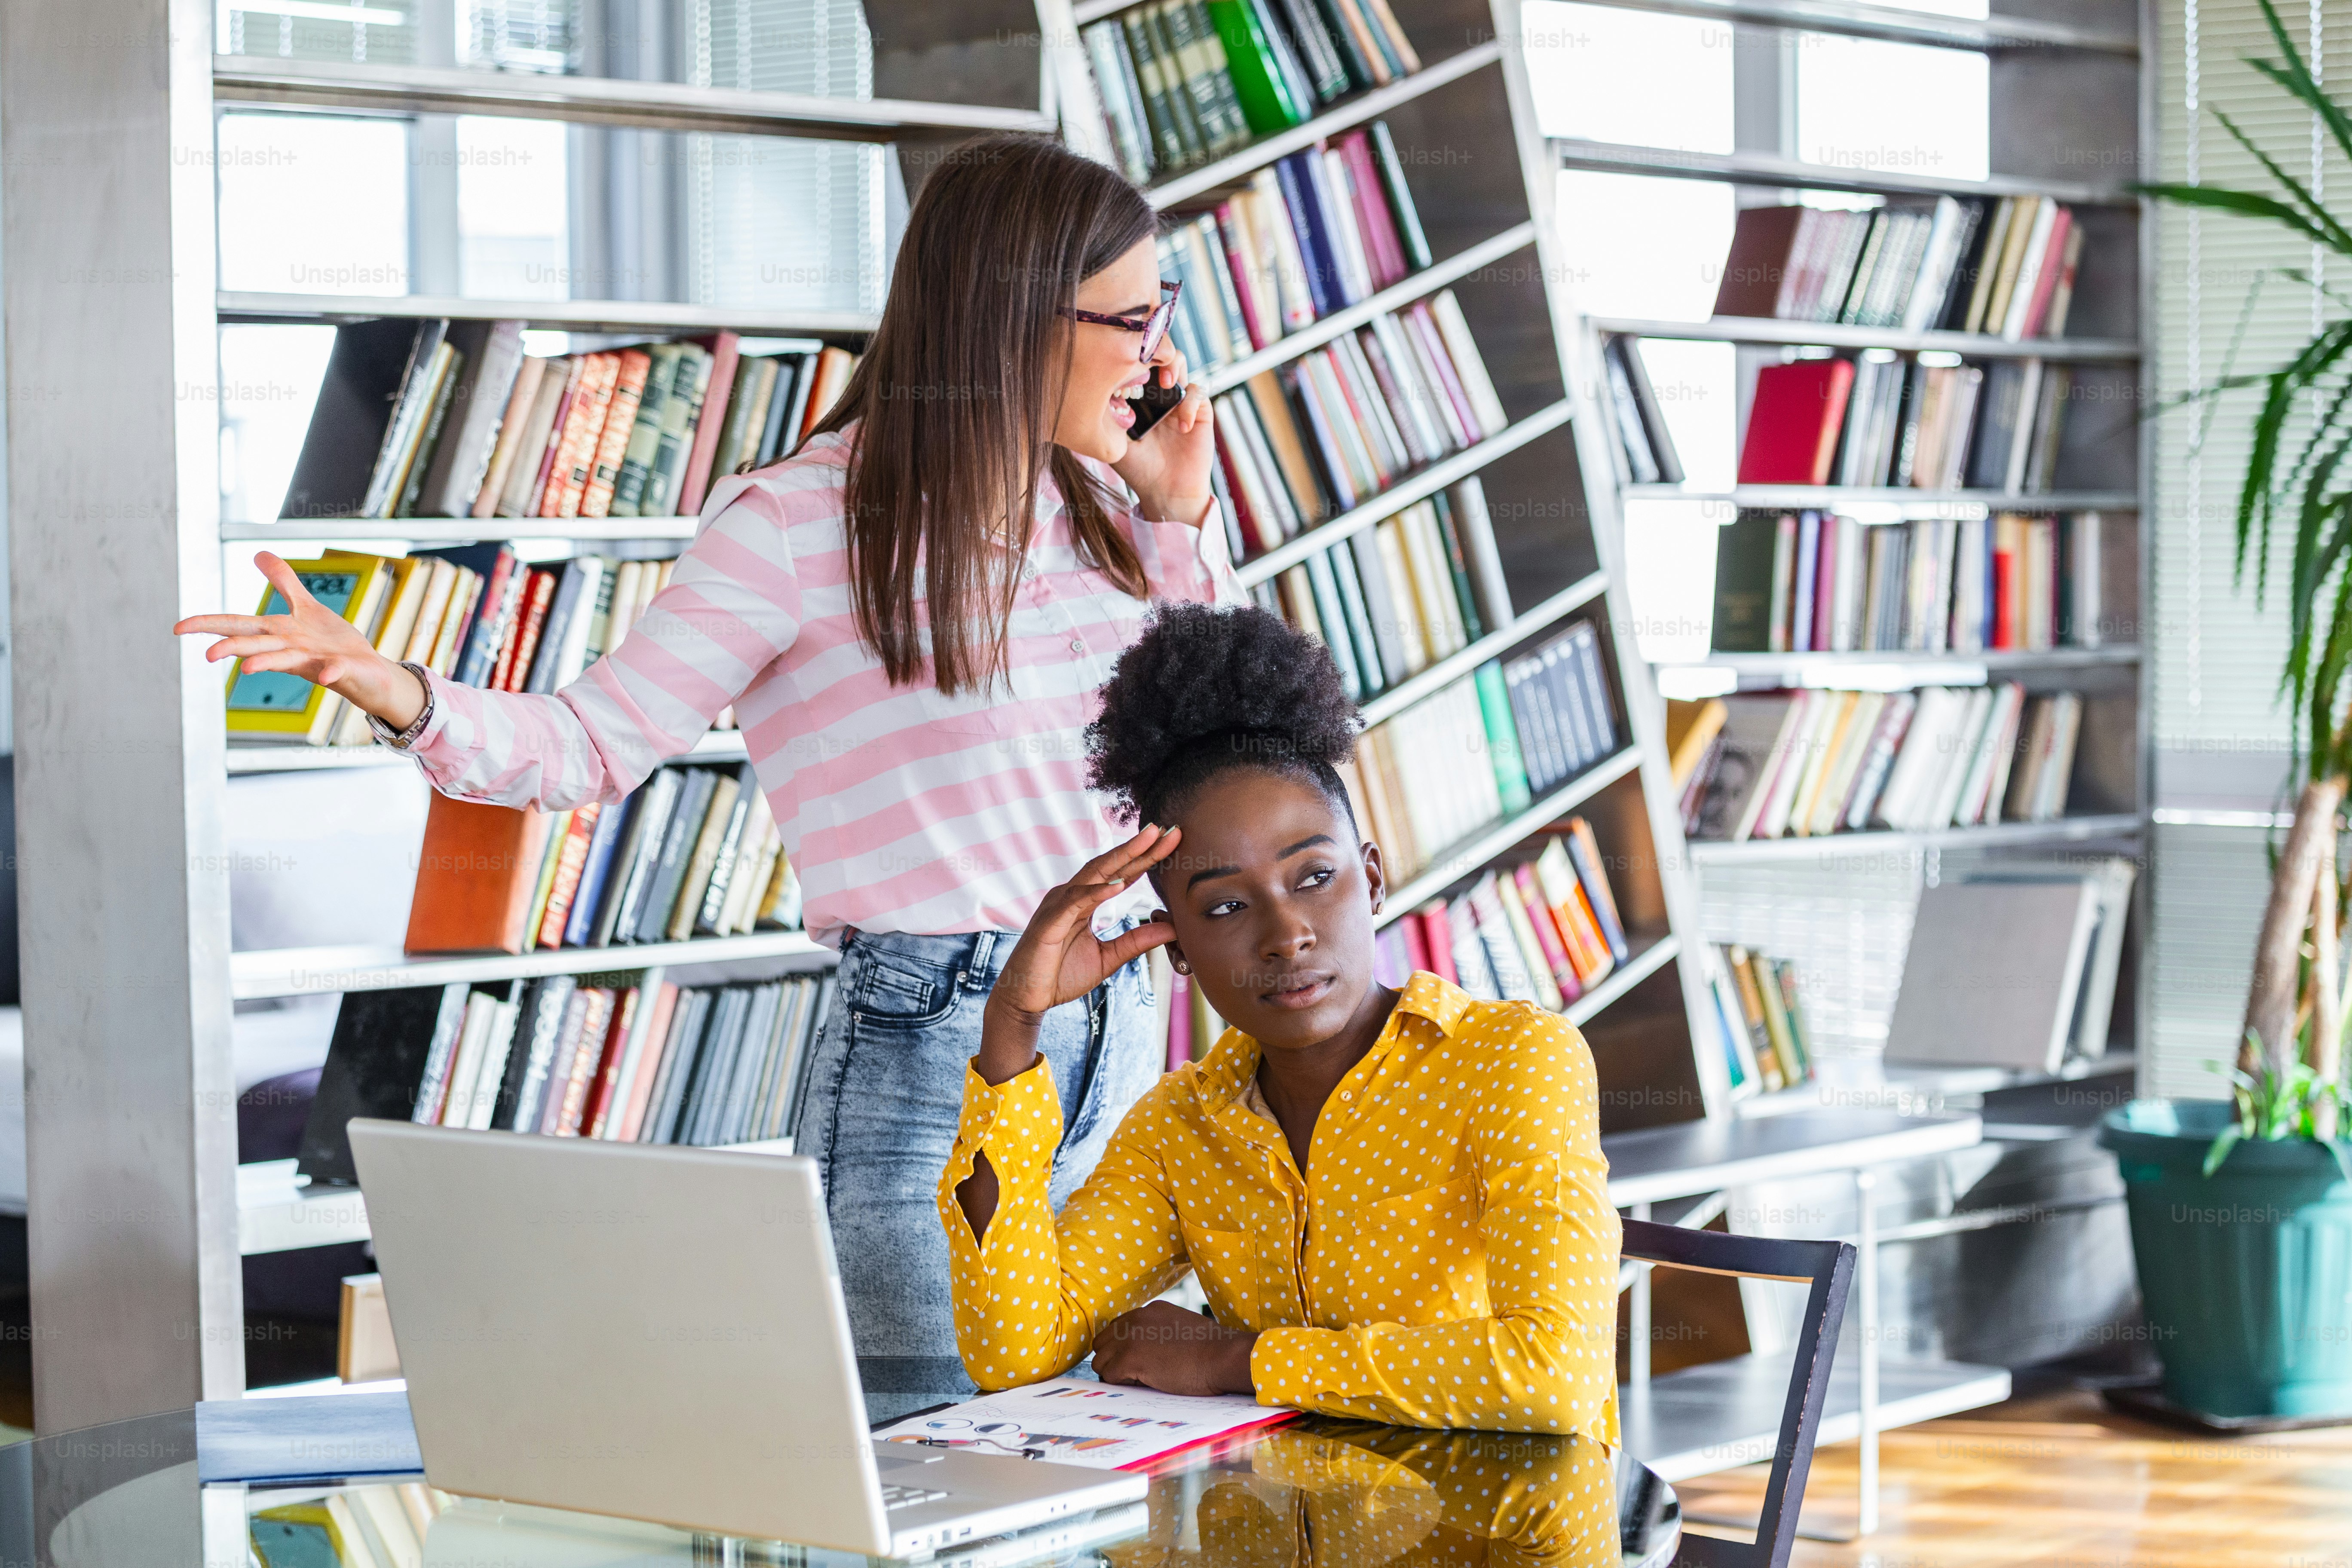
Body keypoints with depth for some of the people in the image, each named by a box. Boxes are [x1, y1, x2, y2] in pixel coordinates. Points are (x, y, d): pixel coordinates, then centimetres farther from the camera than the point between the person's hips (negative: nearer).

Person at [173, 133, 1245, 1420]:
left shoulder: (1091, 506, 9)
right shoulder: (799, 527, -10)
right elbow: (592, 745, -10)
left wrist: (1181, 519, 8)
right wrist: (402, 699, -29)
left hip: (1116, 1032, 7)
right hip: (929, 1057, -6)